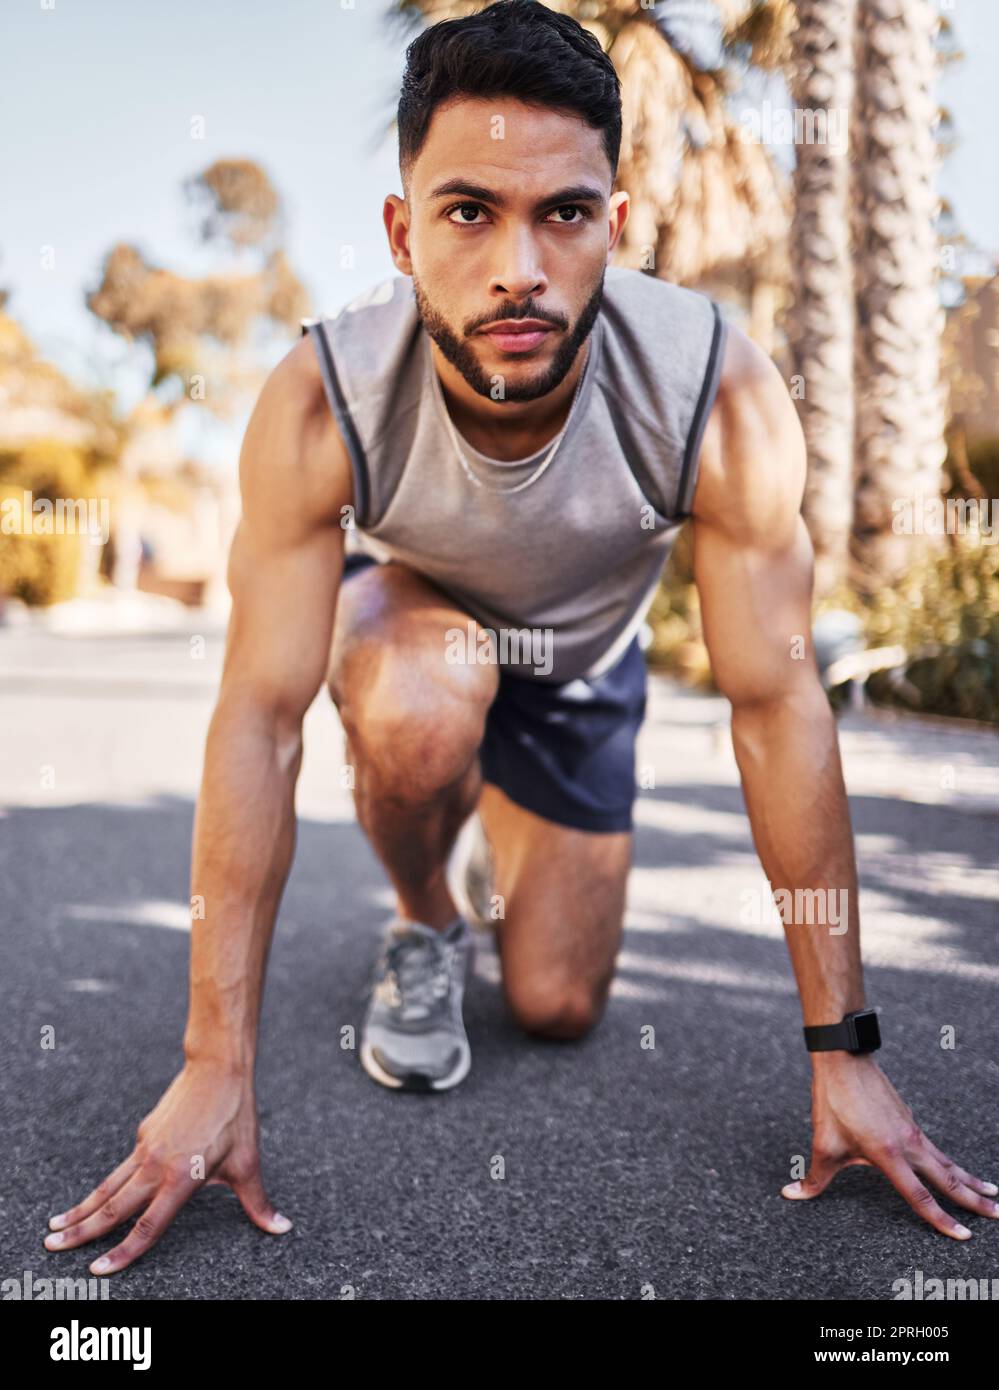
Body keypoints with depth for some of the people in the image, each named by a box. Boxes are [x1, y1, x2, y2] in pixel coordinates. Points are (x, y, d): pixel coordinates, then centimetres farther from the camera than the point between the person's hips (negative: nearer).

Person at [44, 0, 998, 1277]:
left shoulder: (720, 394, -35)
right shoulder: (321, 401, -36)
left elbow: (777, 706, -31)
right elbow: (261, 719, -34)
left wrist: (842, 1051, -27)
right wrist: (215, 1067, -33)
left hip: (583, 654, 2)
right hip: (404, 612, -1)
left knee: (557, 1009, 4)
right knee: (420, 711, -39)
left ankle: (493, 836, 38)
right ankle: (423, 918, -4)